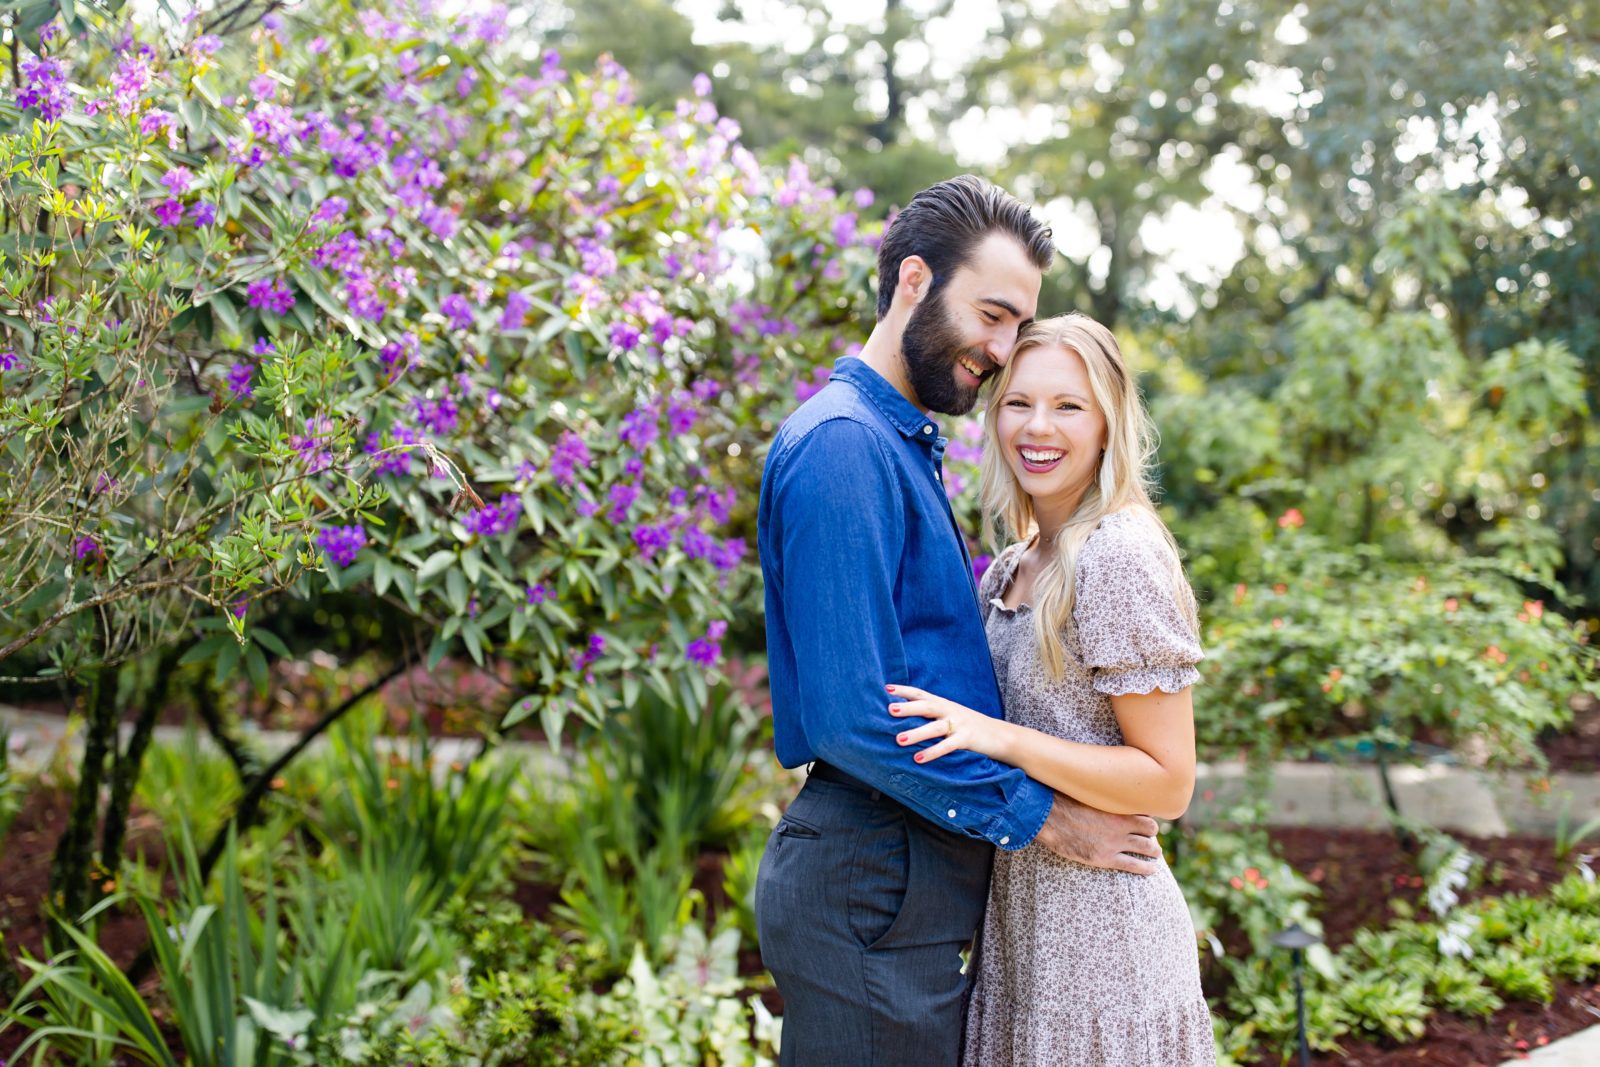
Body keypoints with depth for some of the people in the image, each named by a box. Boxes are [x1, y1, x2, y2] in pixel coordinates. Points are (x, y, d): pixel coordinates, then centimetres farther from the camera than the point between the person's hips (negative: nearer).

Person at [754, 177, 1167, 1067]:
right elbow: (850, 716, -23)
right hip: (874, 890, -10)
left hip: (913, 877, 10)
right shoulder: (843, 444, -16)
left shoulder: (904, 445, 17)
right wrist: (1039, 818, -15)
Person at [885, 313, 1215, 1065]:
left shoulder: (1120, 558, -16)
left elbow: (1167, 783, -18)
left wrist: (1000, 738, -25)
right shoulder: (1015, 565, 9)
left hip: (1099, 925, -8)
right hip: (1020, 909, 8)